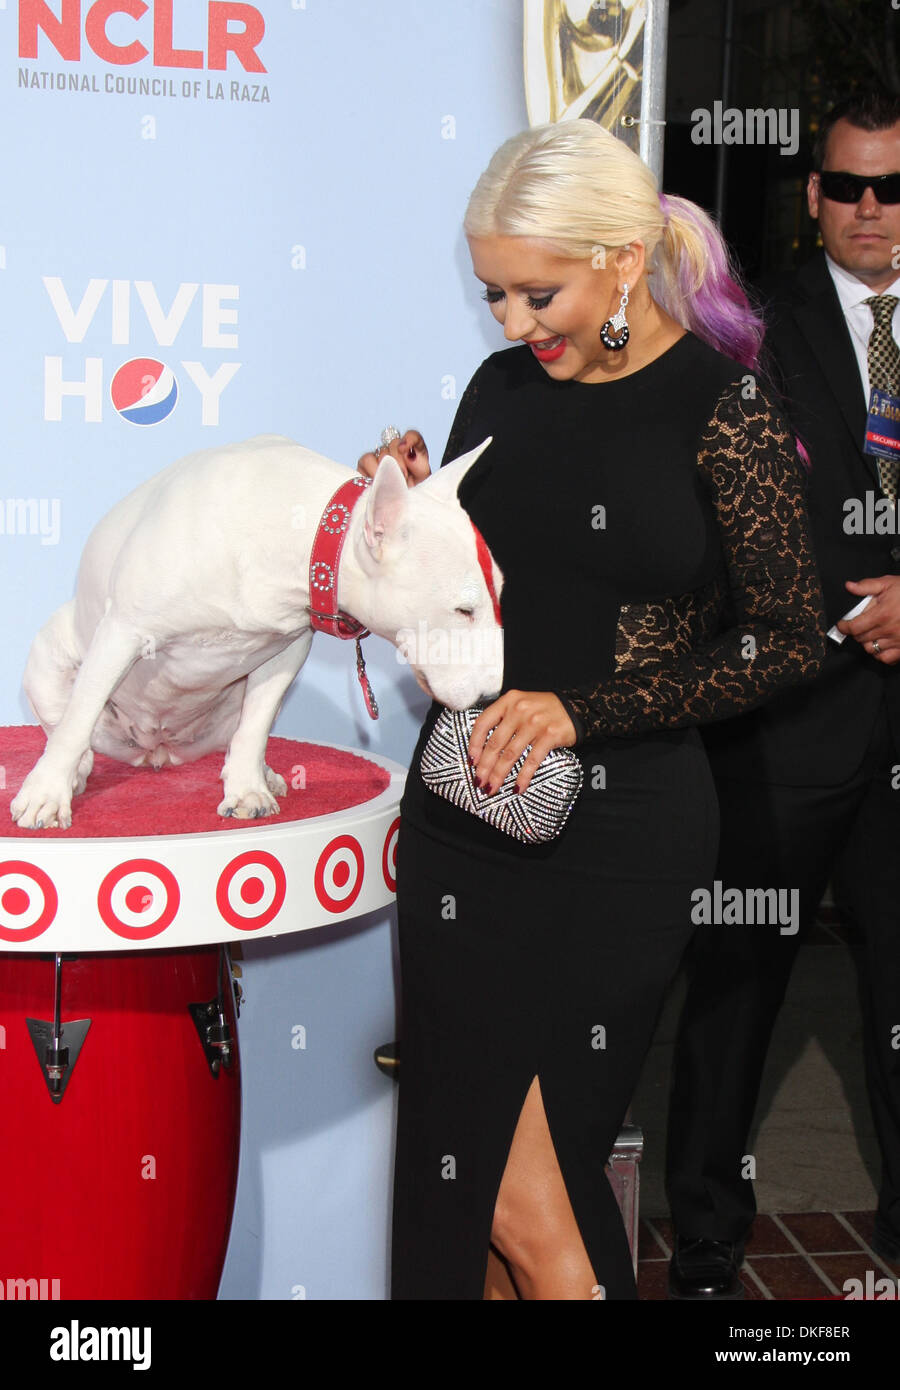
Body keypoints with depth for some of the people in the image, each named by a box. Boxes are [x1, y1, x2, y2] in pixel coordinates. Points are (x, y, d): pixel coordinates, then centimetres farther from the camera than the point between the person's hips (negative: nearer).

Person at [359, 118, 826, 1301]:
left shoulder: (725, 409, -6)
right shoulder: (503, 389, 9)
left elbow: (788, 640, -7)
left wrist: (584, 711, -13)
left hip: (620, 829, -4)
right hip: (464, 814, 4)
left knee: (531, 1193, 4)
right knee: (456, 1179, 5)